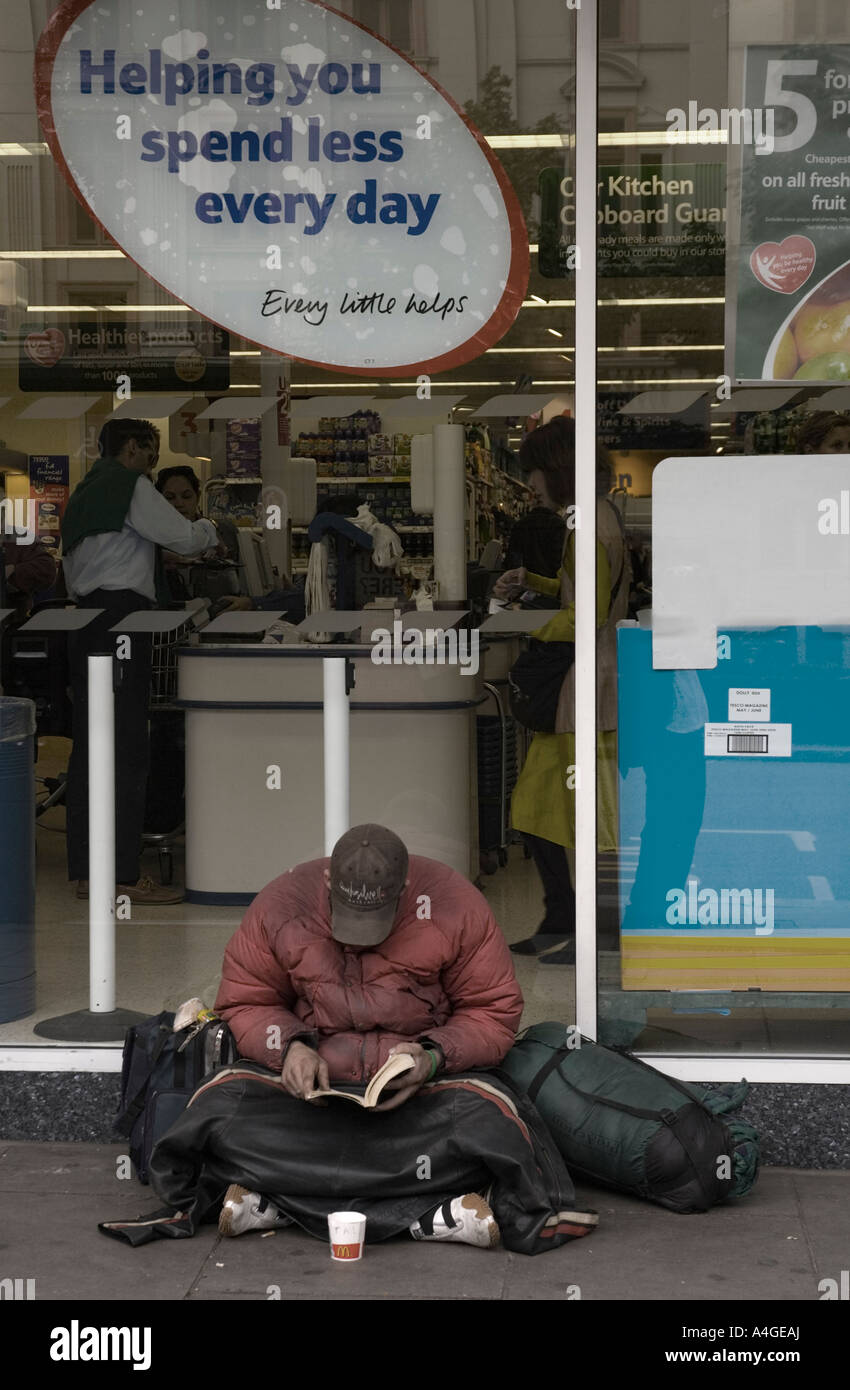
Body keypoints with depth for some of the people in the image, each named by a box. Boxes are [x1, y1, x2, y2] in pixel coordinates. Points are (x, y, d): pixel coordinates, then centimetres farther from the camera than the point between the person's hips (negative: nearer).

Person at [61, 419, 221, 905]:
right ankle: (125, 874, -11)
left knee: (90, 745, 9)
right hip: (121, 615, -9)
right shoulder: (130, 487, -3)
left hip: (84, 620, 9)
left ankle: (86, 869, 10)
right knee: (127, 748, -9)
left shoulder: (82, 495, 24)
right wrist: (211, 531, 12)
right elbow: (183, 537, -6)